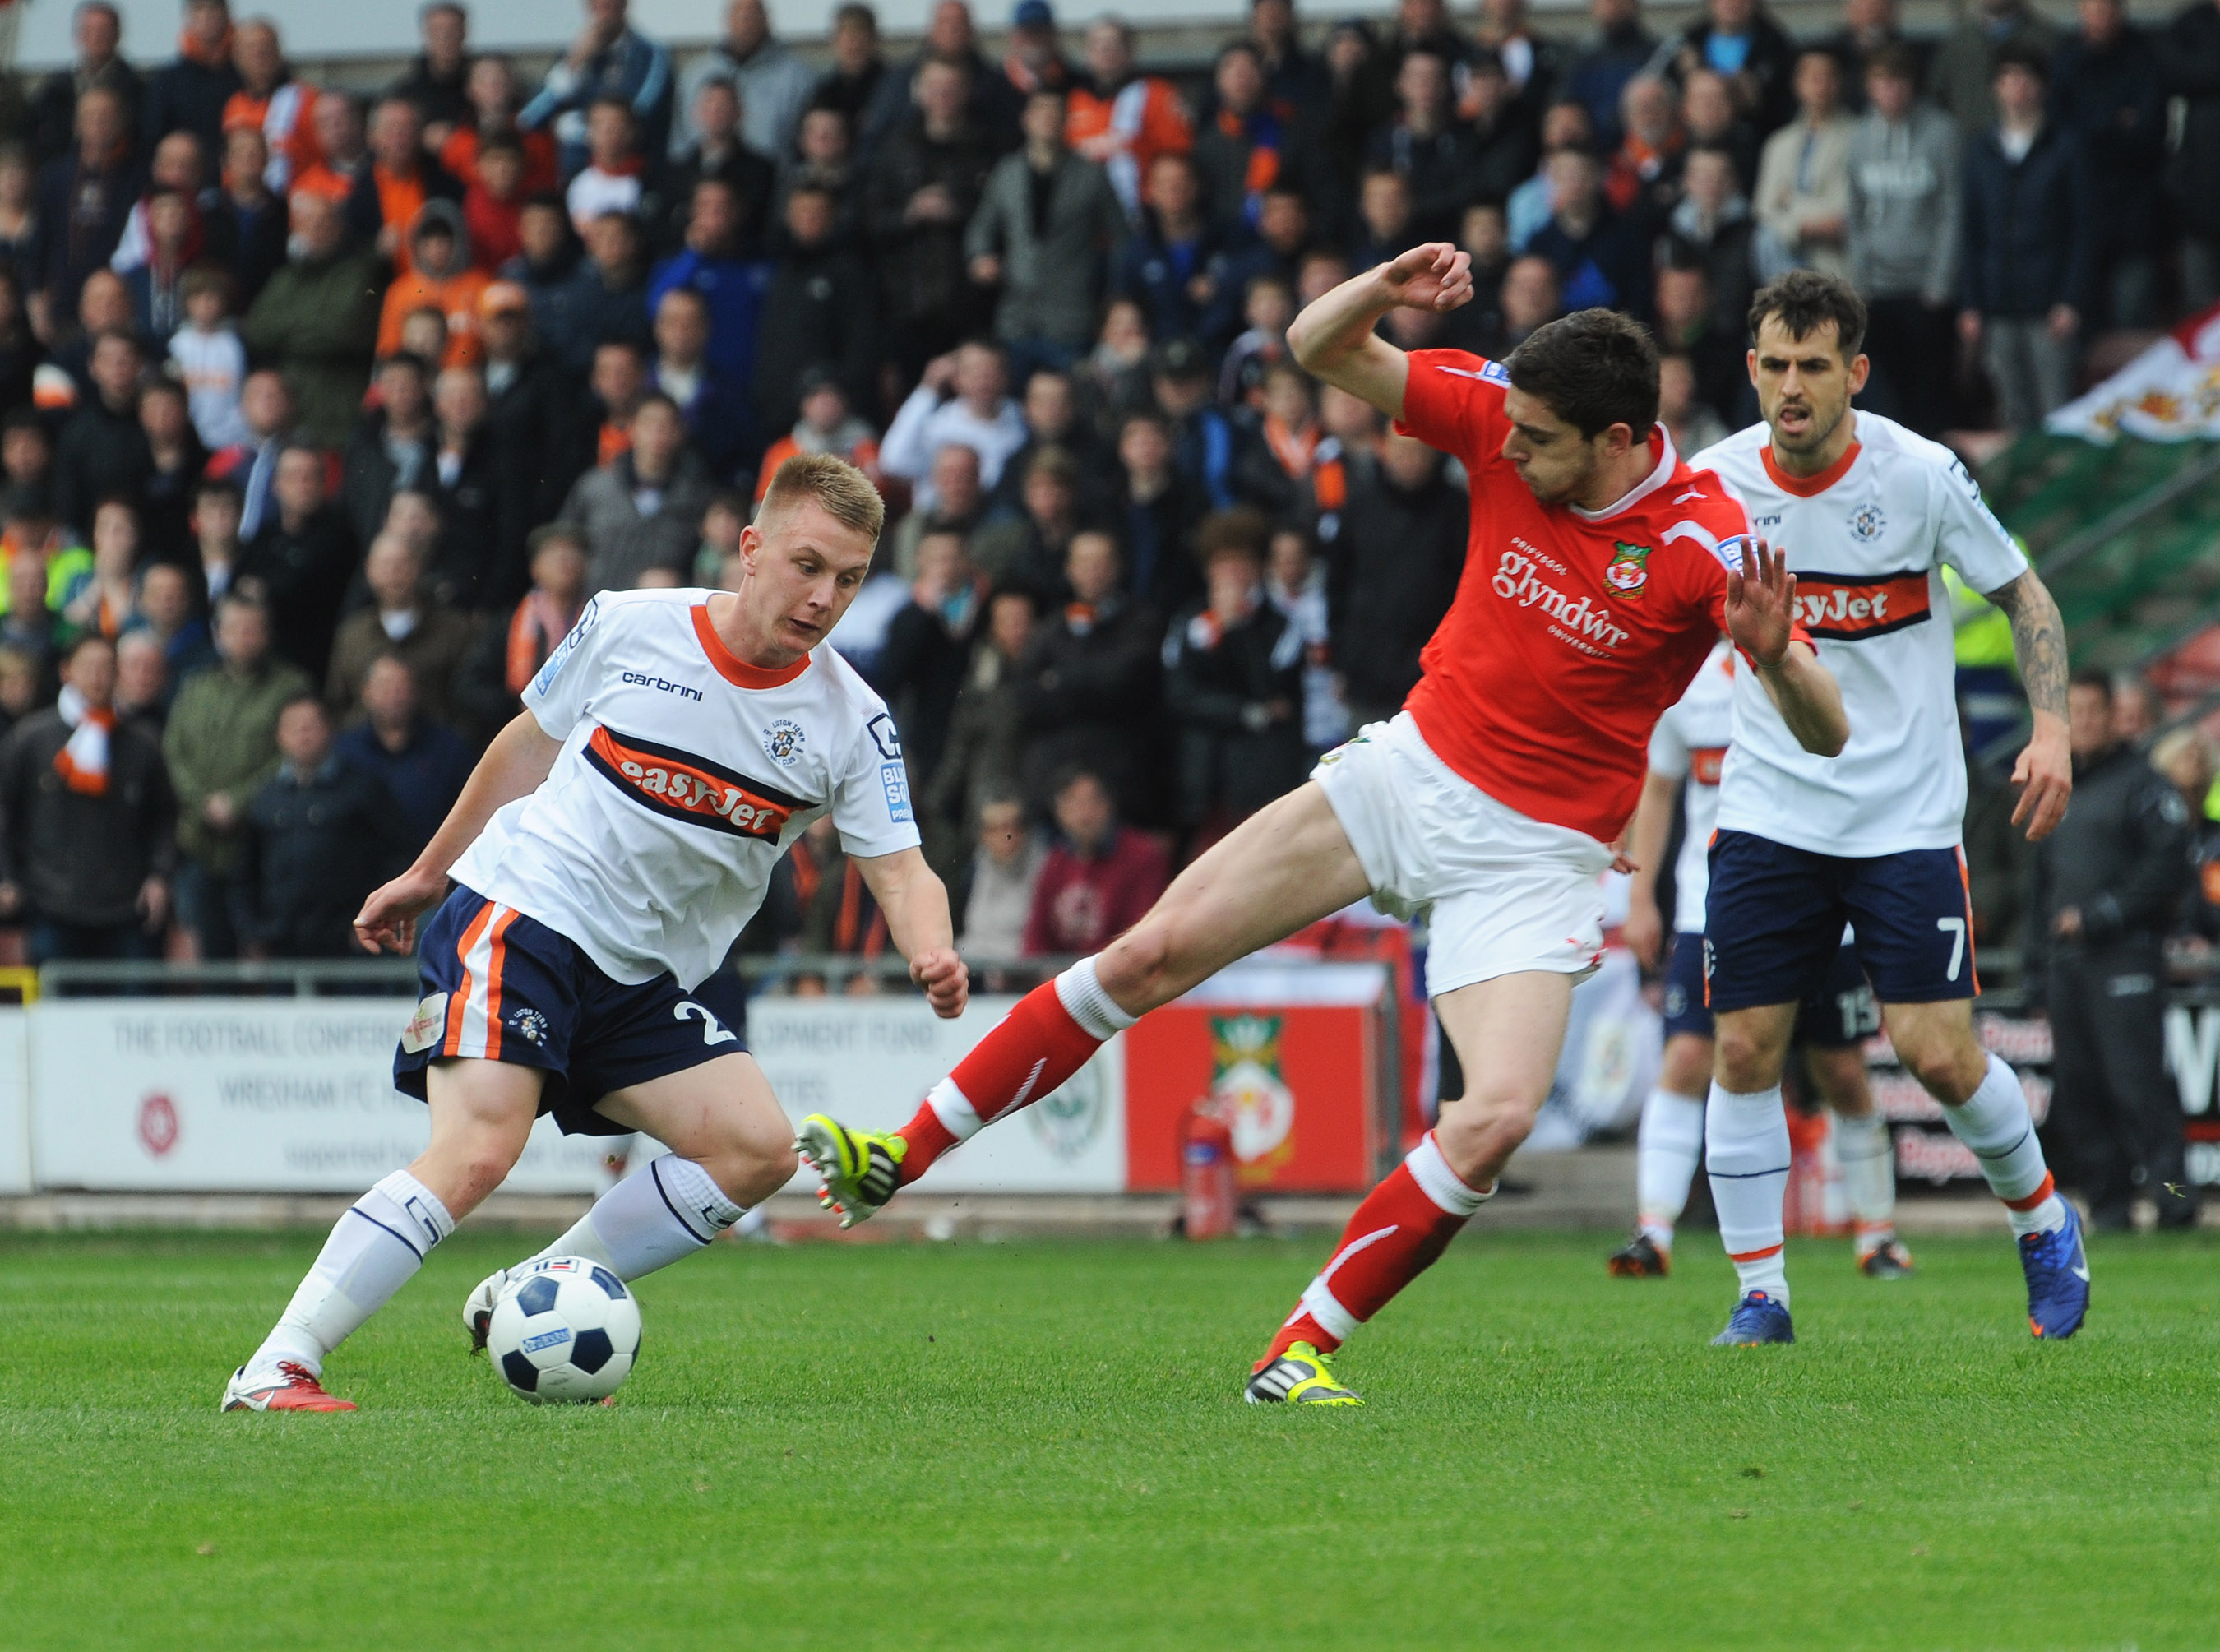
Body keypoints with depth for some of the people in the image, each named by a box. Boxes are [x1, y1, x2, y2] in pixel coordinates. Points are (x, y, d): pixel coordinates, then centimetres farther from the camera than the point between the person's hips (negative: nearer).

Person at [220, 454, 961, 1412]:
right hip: (521, 910, -5)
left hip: (653, 975, 5)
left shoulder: (849, 721, -1)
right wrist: (427, 874, 19)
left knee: (757, 1151, -11)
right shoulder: (626, 629, -6)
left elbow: (899, 870, -4)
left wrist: (933, 954, -28)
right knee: (476, 1153, -23)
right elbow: (529, 744, 10)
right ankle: (274, 1370, -22)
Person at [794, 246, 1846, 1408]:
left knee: (1498, 1116, -22)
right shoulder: (1498, 413, -9)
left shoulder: (1709, 544, -21)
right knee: (1153, 953, -3)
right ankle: (900, 1159, 7)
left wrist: (1774, 655, -43)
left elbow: (1826, 735, -22)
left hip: (1538, 854, -3)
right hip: (1411, 772, 4)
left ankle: (1303, 1351, -6)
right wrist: (1379, 294, -24)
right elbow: (1320, 350, -2)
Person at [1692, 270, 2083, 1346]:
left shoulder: (1920, 475, -11)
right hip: (1769, 809, 2)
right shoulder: (1715, 482, -5)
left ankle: (2042, 1225, 18)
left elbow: (2024, 596, 2)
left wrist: (2052, 729, -10)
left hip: (1906, 814, -2)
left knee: (1937, 1052, -8)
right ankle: (1759, 1293, 7)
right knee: (1744, 1050, -5)